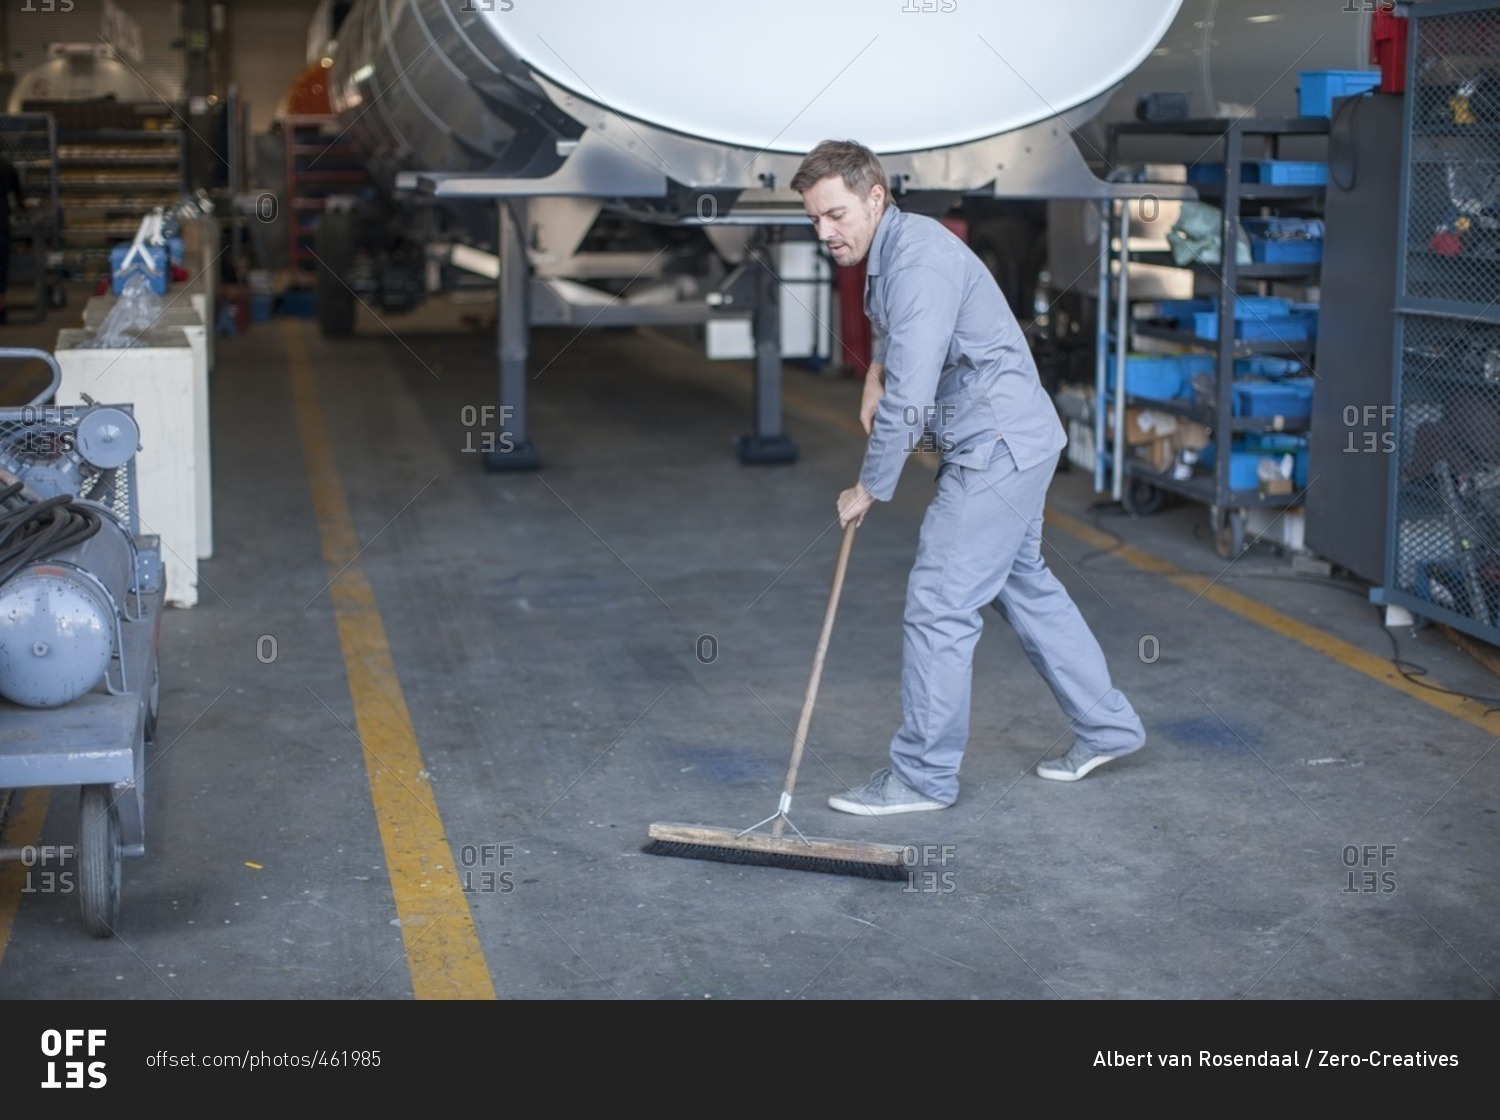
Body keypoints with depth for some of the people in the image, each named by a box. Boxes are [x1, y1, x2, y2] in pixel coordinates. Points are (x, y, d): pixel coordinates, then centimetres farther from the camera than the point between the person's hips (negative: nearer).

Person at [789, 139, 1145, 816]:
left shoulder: (917, 259, -23)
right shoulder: (887, 251, 10)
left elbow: (908, 399, -26)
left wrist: (870, 488, -15)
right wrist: (876, 368, 13)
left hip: (997, 447, -11)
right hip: (1010, 441, 11)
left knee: (939, 605, -8)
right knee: (1023, 584, 20)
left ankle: (922, 776, 2)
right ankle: (1106, 726, 33)